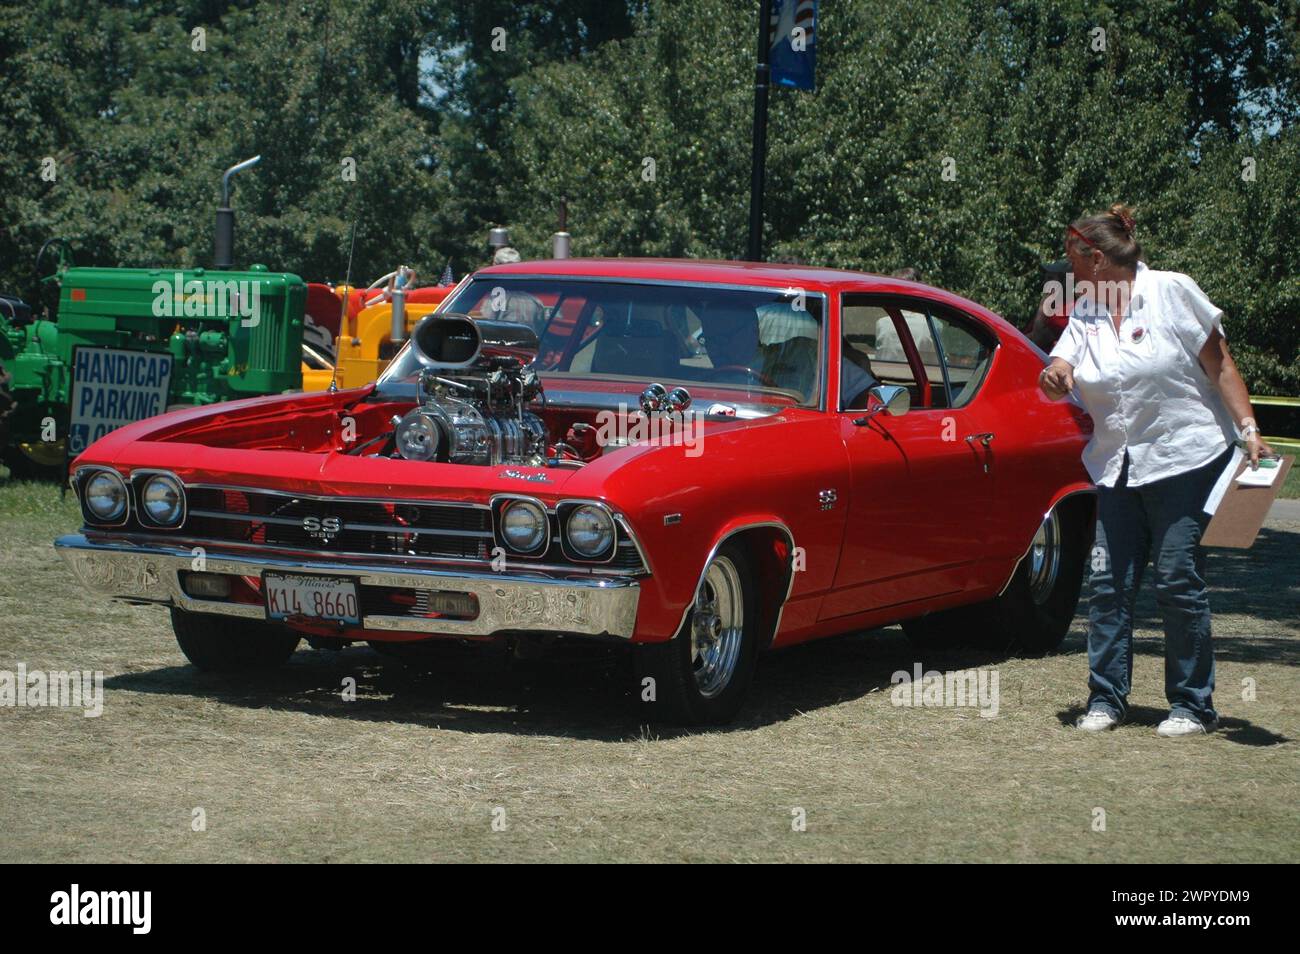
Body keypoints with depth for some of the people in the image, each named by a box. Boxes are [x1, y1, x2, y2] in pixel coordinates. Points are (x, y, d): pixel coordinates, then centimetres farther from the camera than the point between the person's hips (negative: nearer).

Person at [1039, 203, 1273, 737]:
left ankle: (1193, 706, 3)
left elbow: (1219, 367, -6)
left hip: (1187, 458, -5)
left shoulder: (1172, 293, -7)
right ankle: (1106, 699, 10)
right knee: (1109, 585, 2)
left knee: (1179, 582, -5)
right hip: (1117, 468, 5)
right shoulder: (1084, 314, 9)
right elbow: (1058, 380, -1)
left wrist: (1248, 429, -13)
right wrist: (1053, 379, -26)